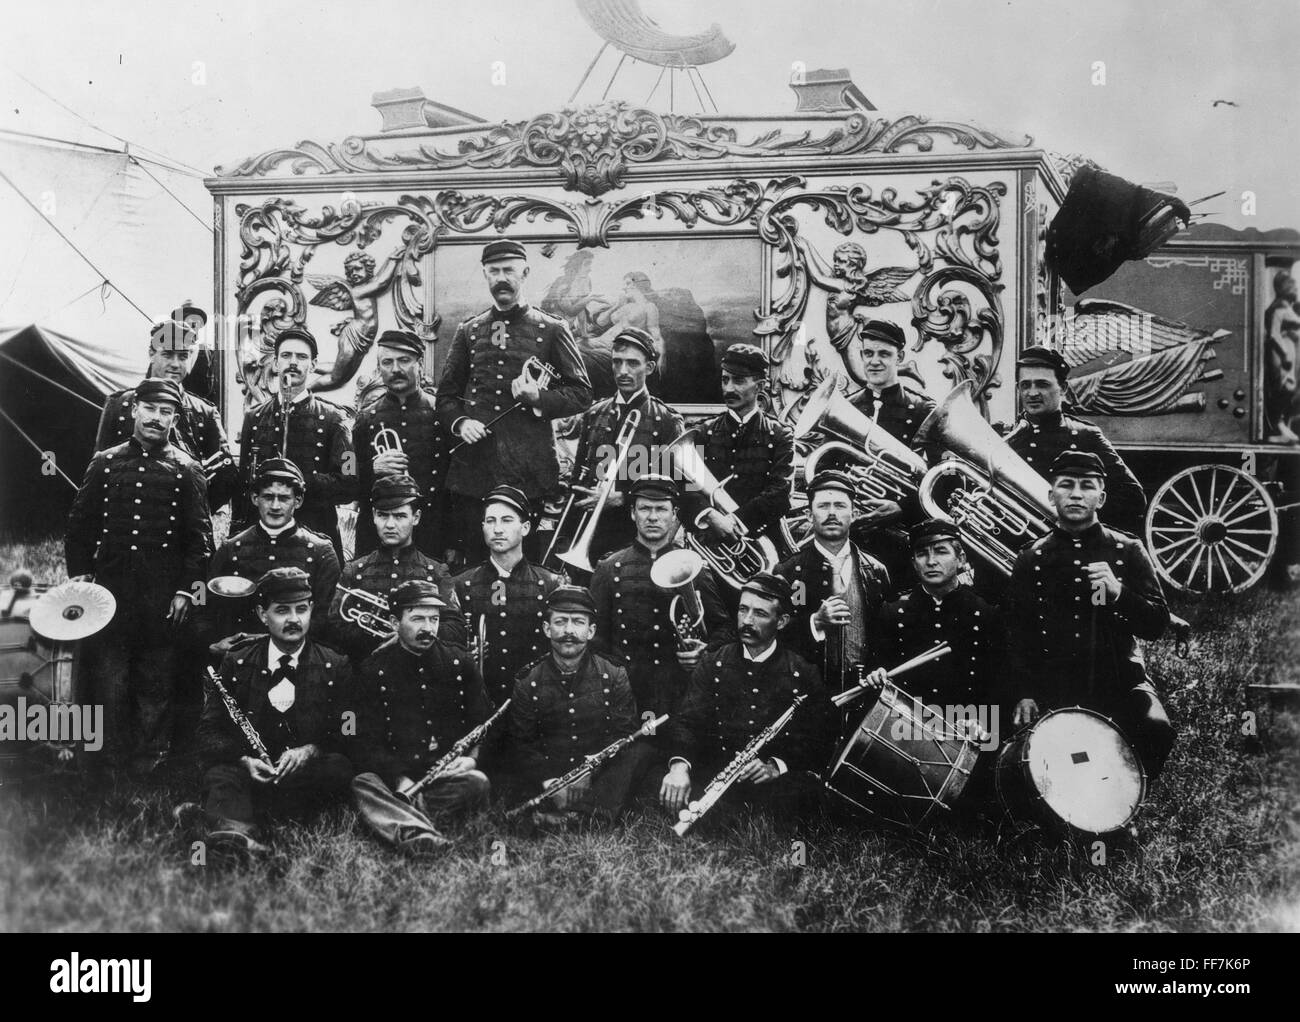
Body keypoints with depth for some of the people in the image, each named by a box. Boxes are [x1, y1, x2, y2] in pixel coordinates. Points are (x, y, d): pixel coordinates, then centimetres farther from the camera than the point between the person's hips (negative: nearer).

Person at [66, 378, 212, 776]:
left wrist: (186, 589, -6)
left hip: (163, 596, -1)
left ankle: (150, 763, 18)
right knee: (108, 680, 3)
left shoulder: (186, 470, 2)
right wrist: (80, 576, 2)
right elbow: (79, 525, 10)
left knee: (156, 684, 6)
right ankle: (114, 761, 16)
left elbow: (200, 535, 0)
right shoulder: (104, 463, 7)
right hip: (109, 588, 2)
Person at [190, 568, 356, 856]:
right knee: (221, 773, -31)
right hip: (248, 770, 1)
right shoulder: (236, 663, 10)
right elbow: (209, 731, 5)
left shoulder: (335, 667, 7)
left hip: (307, 772, 0)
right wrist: (244, 760, -16)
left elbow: (347, 735, 3)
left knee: (339, 769, -32)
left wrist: (310, 750, -18)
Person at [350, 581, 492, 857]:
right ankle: (418, 833, -57)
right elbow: (368, 743, -1)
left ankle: (398, 818, -38)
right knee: (363, 783, -33)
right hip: (395, 774, -1)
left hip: (450, 773, 1)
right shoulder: (374, 669, 5)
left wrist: (472, 757, -10)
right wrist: (399, 778, -19)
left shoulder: (459, 662, 11)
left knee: (478, 783, -31)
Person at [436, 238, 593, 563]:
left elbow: (582, 394, 5)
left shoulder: (551, 330, 6)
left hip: (529, 472, -2)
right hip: (472, 465, 2)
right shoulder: (468, 331, 14)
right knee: (473, 560, 5)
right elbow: (446, 395, 16)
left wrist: (538, 398, -12)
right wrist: (459, 422, -5)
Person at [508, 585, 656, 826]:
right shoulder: (527, 681, 2)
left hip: (600, 773, 0)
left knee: (641, 751, -28)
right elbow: (522, 743, 0)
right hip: (550, 776, 0)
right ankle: (596, 810, -35)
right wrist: (549, 782, -17)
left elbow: (625, 733, -3)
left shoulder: (613, 674, 2)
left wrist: (590, 769, -19)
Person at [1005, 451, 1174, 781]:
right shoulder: (1031, 559, 7)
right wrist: (1024, 695, -8)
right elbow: (1018, 636, 5)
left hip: (1120, 678, 0)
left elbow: (1158, 625, 1)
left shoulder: (1128, 551, 6)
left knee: (1156, 729, -27)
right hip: (1054, 685, 0)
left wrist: (1118, 593, -18)